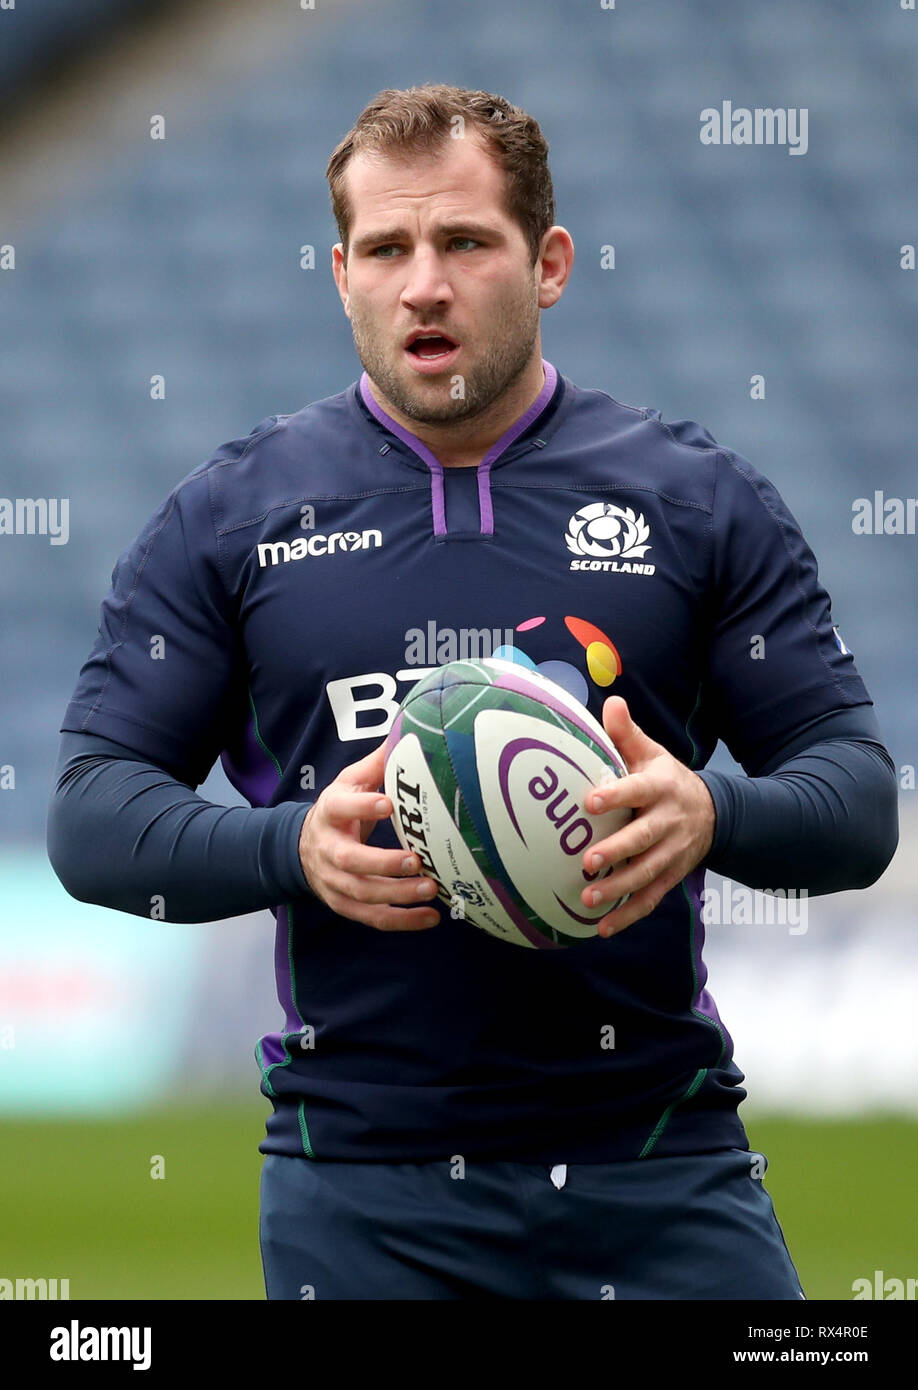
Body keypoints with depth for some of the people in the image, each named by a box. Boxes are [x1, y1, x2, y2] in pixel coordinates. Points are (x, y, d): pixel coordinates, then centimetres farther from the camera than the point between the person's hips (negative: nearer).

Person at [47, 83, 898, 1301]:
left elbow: (858, 796, 5)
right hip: (360, 1182, 0)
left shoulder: (697, 498, 6)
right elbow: (92, 814, 4)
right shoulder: (230, 515, 6)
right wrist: (294, 846, -16)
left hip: (656, 1161, 0)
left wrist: (710, 817, -18)